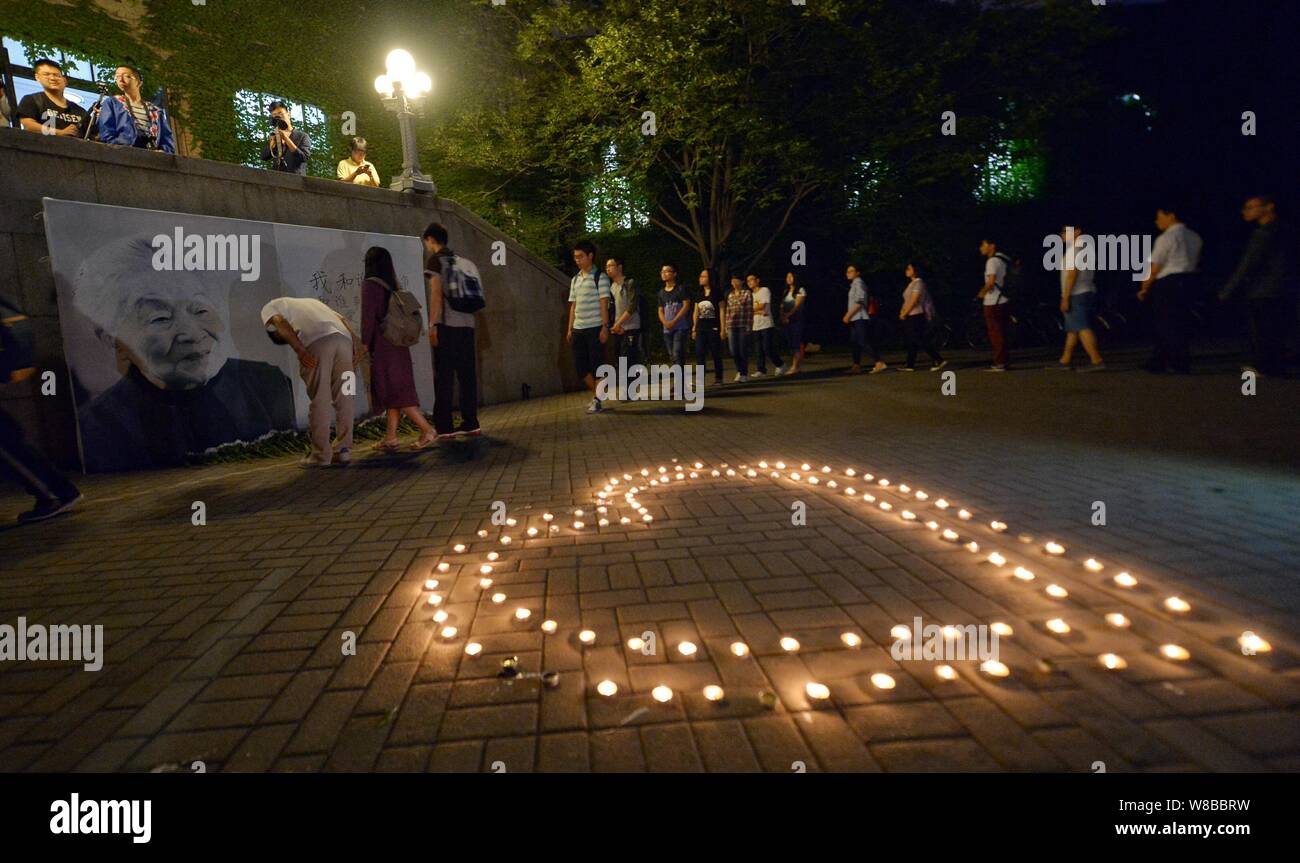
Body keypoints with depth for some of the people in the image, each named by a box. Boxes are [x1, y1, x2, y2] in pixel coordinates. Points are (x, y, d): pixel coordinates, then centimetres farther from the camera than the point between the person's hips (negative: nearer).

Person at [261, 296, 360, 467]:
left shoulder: (270, 307, 26)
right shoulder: (309, 301, 42)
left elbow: (280, 322, 1)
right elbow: (341, 318, 24)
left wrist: (300, 350, -9)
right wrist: (355, 343, 10)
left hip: (316, 341, -5)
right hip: (344, 339, 5)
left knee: (318, 401, 1)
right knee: (343, 399, 10)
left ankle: (321, 455, 5)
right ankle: (343, 450, 10)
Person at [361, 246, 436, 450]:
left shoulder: (370, 285, -10)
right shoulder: (393, 286, 11)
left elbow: (368, 317, -14)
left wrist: (364, 345, -10)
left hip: (382, 347, -7)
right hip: (398, 346, 7)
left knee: (393, 391, -4)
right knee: (396, 390, 8)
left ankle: (427, 430, -9)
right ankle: (390, 438, 11)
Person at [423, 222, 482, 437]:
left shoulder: (435, 260, 0)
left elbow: (436, 293, -9)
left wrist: (432, 324, -9)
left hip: (446, 324, -6)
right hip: (466, 323, 6)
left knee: (444, 377, -4)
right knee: (467, 375, 8)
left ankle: (444, 428, -4)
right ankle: (470, 424, 10)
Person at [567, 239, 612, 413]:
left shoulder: (600, 277, -3)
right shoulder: (575, 280, 15)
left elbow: (604, 304, -8)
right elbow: (573, 306, 16)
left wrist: (605, 327, -15)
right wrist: (570, 329, 12)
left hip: (595, 328, -7)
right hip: (578, 329, 7)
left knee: (596, 365, -3)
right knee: (580, 366, 7)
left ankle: (597, 400, 6)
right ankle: (597, 394, 22)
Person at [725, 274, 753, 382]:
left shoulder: (747, 293, -1)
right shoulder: (730, 295, 14)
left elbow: (750, 311, -5)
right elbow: (728, 311, 15)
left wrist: (749, 327, -10)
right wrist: (727, 327, 10)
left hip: (743, 326, -5)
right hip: (732, 326, 5)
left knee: (743, 351, 0)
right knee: (733, 352, 5)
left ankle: (744, 374, 12)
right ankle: (739, 371, 24)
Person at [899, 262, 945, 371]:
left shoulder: (918, 283, -11)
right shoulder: (911, 283, 17)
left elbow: (913, 301, -17)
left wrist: (903, 314, -13)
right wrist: (902, 312, 3)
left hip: (916, 316, -10)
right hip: (910, 317, 10)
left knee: (921, 341, -10)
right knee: (911, 341, 8)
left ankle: (939, 360, -6)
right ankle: (910, 365, 10)